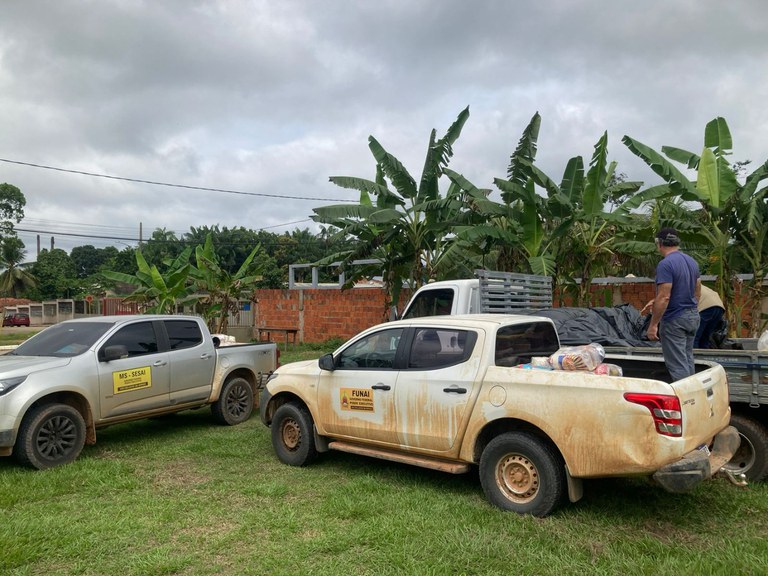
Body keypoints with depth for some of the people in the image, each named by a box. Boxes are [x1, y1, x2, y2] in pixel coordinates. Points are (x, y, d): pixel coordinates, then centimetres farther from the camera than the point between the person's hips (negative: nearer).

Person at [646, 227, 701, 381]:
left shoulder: (665, 264, -18)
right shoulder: (692, 261, 10)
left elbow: (663, 298, -23)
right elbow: (697, 292, 17)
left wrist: (653, 325, -19)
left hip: (674, 320, -9)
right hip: (693, 317, 9)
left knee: (678, 365, -4)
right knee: (688, 360, 17)